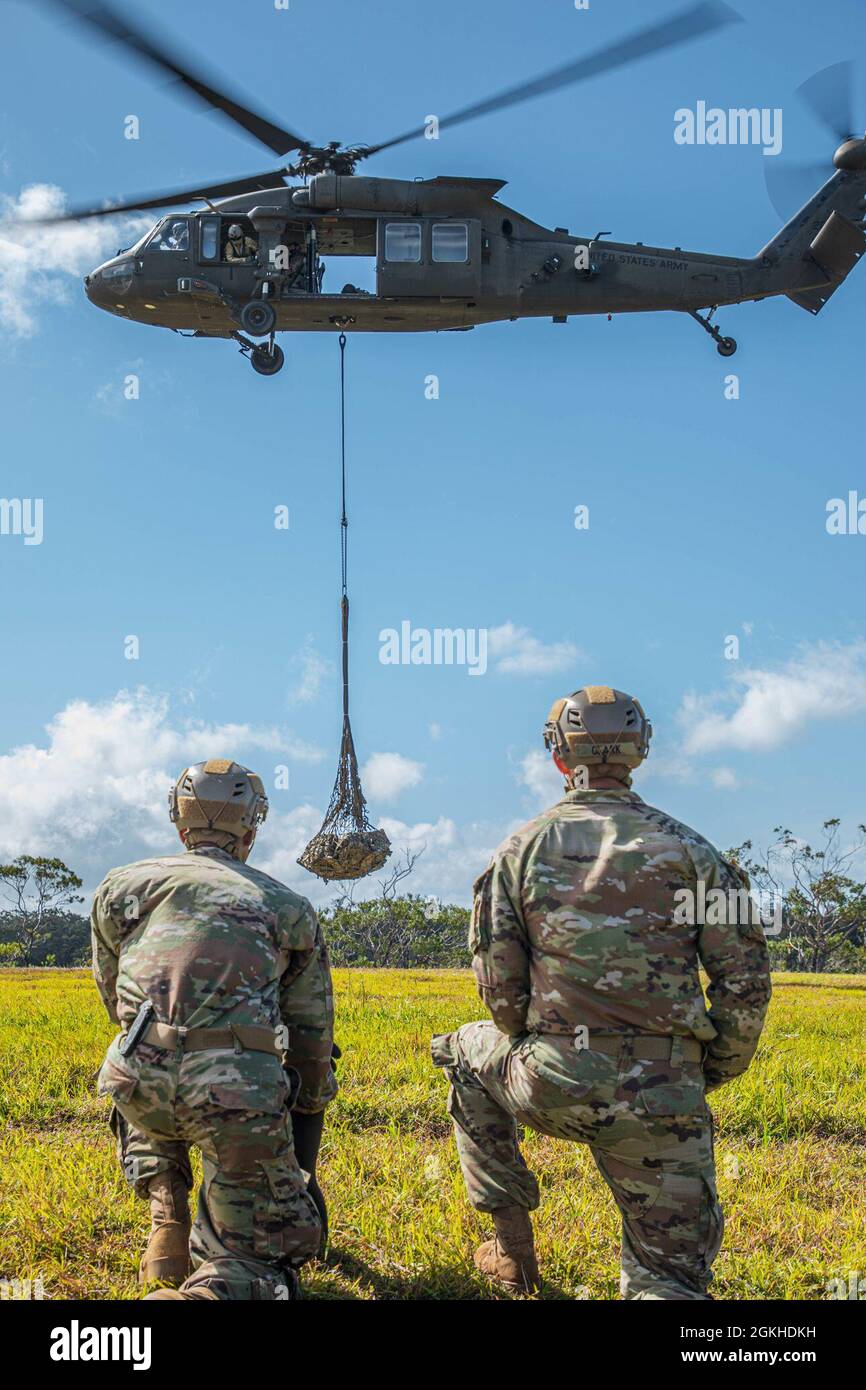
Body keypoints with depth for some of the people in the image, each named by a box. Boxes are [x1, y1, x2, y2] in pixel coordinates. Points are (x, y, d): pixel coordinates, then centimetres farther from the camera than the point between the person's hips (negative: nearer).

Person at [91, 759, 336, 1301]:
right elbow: (312, 1036, 22)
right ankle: (204, 1295, -19)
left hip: (139, 1080, 2)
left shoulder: (122, 886, 18)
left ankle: (168, 1221, 18)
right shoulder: (289, 907, 18)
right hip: (243, 1090, -2)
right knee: (271, 1251, 12)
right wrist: (303, 1166, 32)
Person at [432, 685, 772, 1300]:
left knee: (466, 1053, 32)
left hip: (552, 1085, 0)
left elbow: (498, 983, 3)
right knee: (669, 1277, 11)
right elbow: (746, 980, 0)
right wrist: (714, 1071, 15)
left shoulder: (523, 848, 3)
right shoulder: (688, 848, 3)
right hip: (662, 1098, 0)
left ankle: (512, 1237, 29)